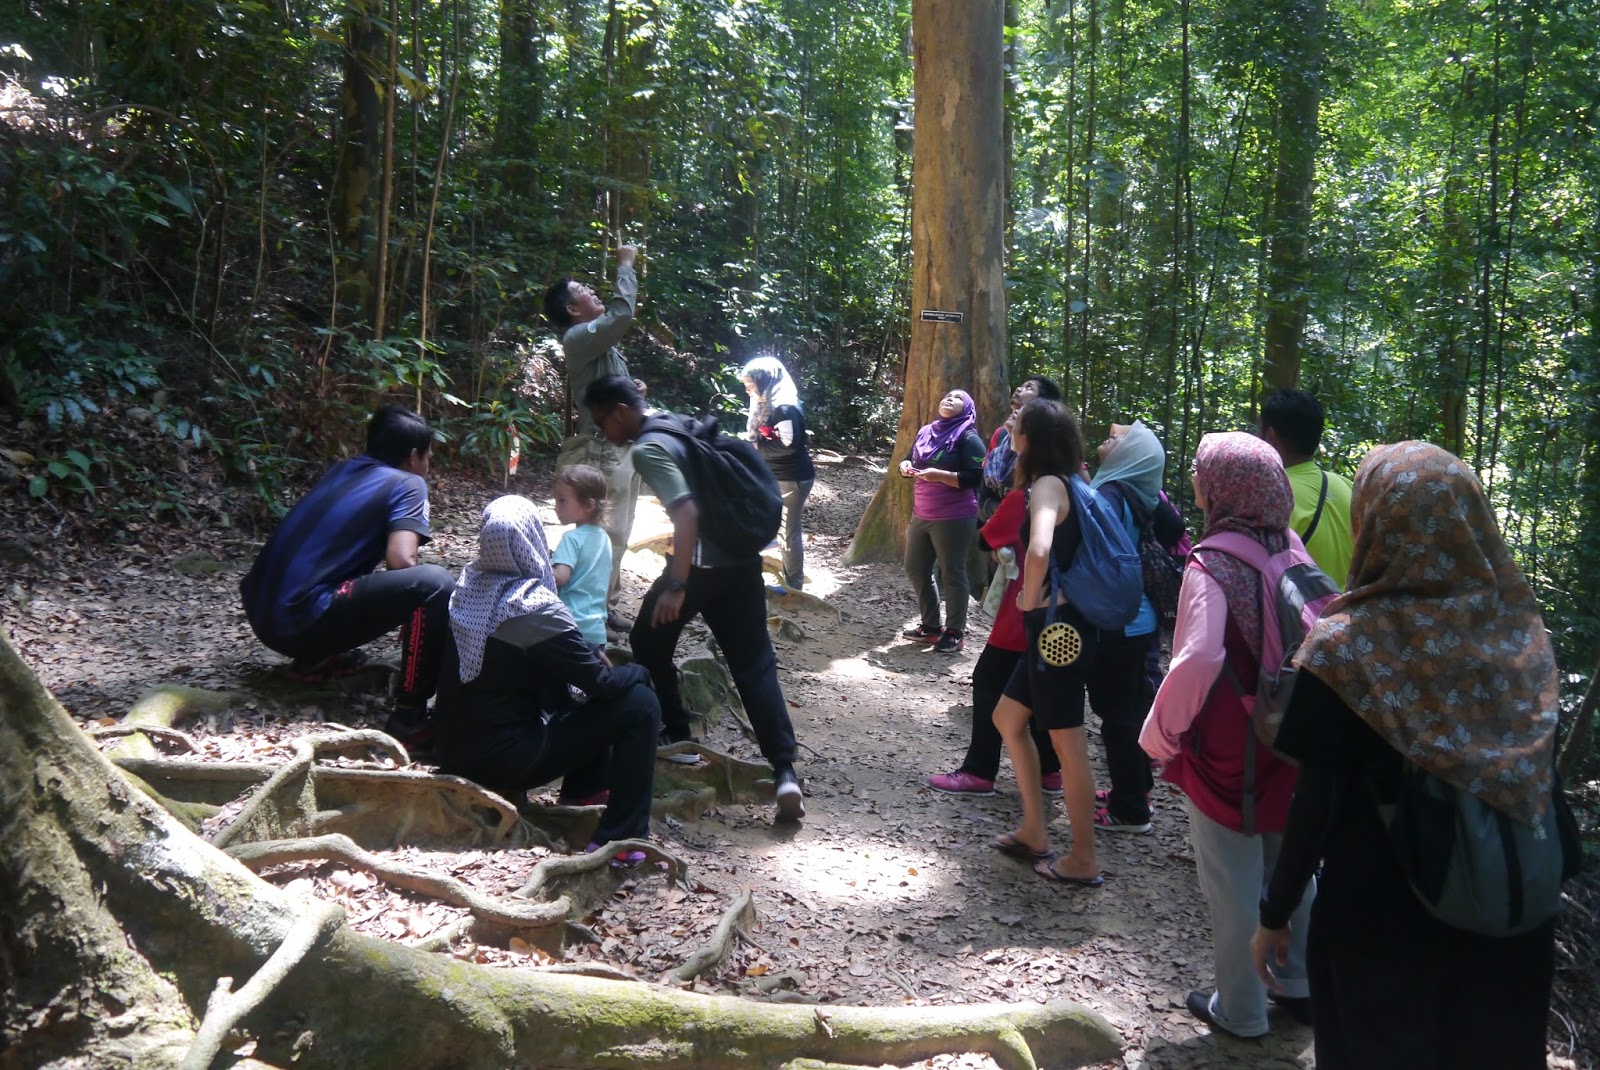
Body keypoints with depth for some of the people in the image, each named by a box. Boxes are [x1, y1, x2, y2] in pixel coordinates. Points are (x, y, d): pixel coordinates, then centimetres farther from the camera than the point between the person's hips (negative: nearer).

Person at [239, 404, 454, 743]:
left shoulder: (342, 470, 21)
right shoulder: (407, 484, 0)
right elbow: (400, 561, -14)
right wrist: (419, 595, 7)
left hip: (263, 612, 9)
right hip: (301, 616, -9)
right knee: (435, 583, -18)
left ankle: (314, 658, 25)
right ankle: (409, 716, -19)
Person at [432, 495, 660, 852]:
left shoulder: (469, 585, 0)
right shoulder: (536, 610, -22)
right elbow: (602, 683, -14)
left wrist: (591, 654, 11)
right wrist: (639, 672, 5)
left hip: (456, 750, 8)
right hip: (502, 758, -8)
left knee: (567, 676, 22)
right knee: (640, 704, -5)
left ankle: (583, 791, 26)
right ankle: (621, 838, -3)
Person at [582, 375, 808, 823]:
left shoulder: (648, 449, -11)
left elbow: (686, 513, -22)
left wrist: (676, 585, -23)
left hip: (702, 567, -8)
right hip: (742, 563, 8)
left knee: (648, 645, 18)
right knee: (755, 667, 3)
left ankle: (675, 734, 27)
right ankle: (785, 771, -7)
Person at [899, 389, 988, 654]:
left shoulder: (968, 438, -8)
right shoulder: (926, 432, 12)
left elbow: (976, 477, -16)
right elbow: (912, 460, 22)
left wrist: (939, 475, -25)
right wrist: (905, 466, -2)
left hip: (954, 518, -8)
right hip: (921, 515, 8)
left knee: (952, 573, -2)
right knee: (915, 569, 12)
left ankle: (954, 632, 9)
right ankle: (930, 625, 25)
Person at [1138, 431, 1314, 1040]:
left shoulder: (1212, 563, -19)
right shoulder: (1290, 549, -1)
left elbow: (1198, 658, -29)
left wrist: (1160, 733, -17)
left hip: (1226, 749, -6)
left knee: (1232, 881, 8)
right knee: (1288, 864, 21)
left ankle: (1240, 1011, 22)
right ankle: (1303, 984, 37)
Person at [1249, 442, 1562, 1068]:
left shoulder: (1348, 647, -18)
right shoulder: (1522, 628, -6)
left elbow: (1317, 803, -16)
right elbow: (1543, 783, 2)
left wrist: (1275, 915, -4)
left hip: (1378, 920, -4)